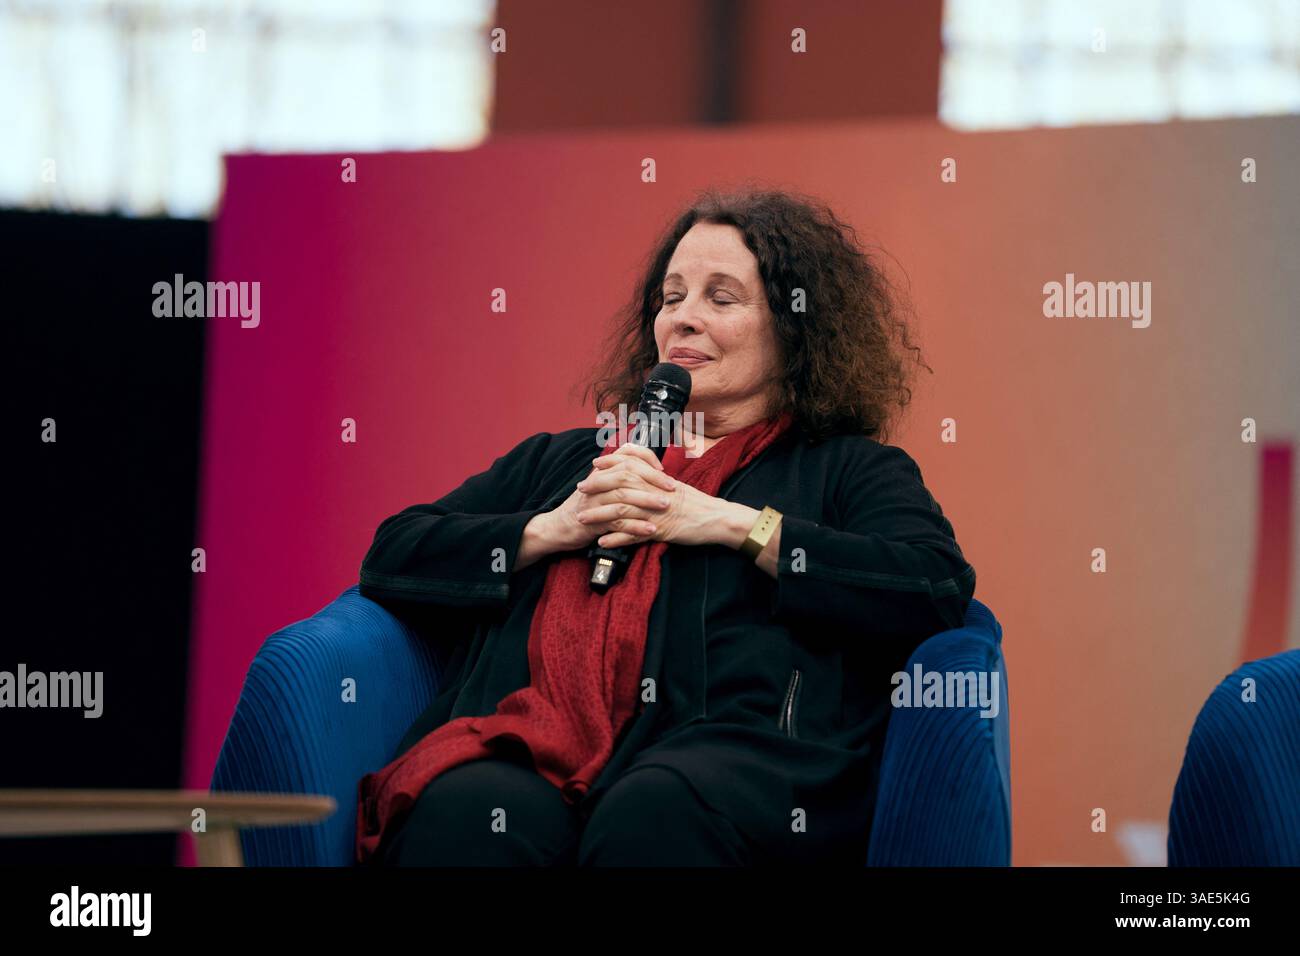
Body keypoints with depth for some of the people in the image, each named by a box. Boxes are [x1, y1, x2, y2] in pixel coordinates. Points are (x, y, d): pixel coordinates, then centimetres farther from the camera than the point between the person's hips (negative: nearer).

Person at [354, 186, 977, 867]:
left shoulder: (845, 471, 24)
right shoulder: (557, 460, 35)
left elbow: (939, 588, 2)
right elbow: (390, 557, 24)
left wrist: (733, 524, 2)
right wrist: (551, 529, 8)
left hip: (729, 743, -2)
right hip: (526, 746, 2)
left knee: (652, 817, -41)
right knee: (471, 813, -37)